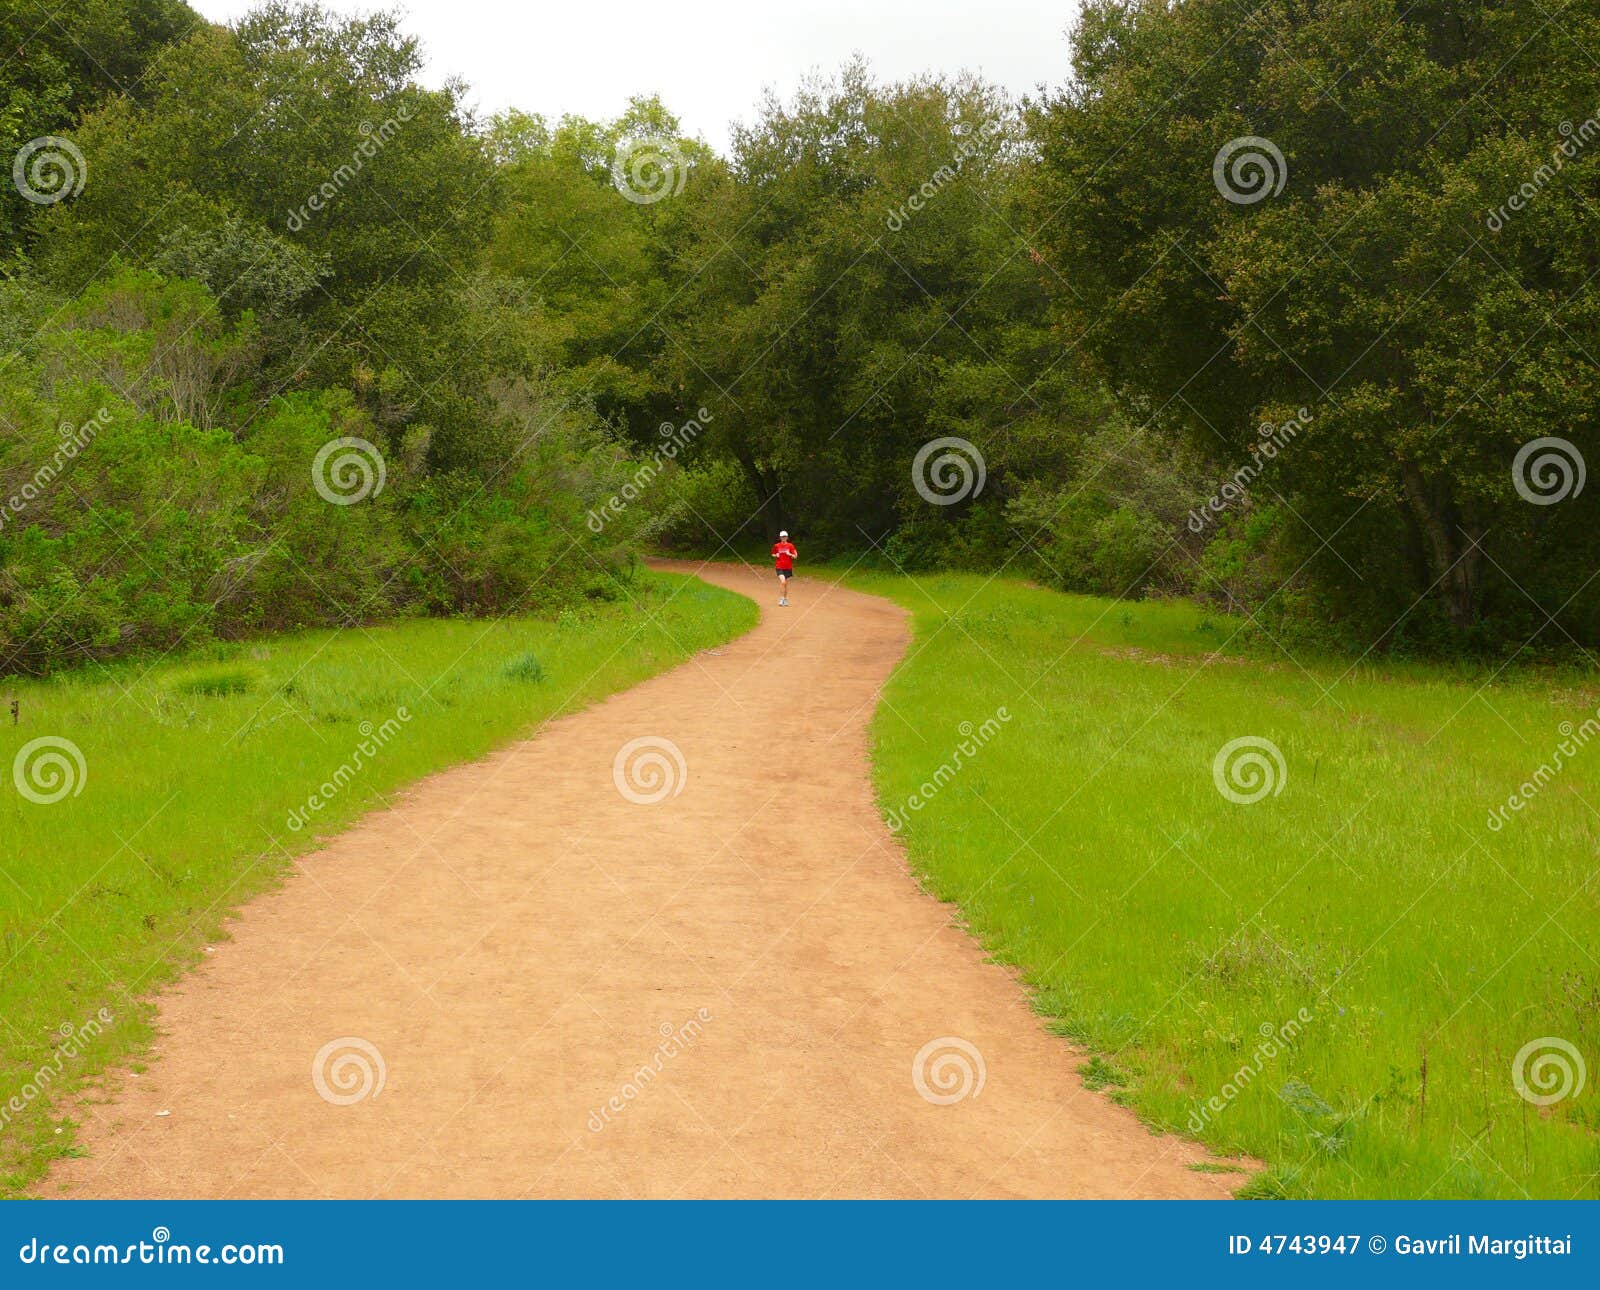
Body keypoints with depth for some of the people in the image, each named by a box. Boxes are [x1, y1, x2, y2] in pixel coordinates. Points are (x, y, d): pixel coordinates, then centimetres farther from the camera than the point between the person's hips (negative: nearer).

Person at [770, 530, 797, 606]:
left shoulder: (790, 546, 2)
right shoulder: (776, 546, 3)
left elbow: (795, 556, 2)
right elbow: (773, 554, 16)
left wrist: (790, 554, -17)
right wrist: (776, 555, -6)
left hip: (788, 567, 1)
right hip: (780, 567, -1)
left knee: (786, 583, 7)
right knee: (782, 582, -18)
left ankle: (785, 599, 21)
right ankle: (781, 599, -9)